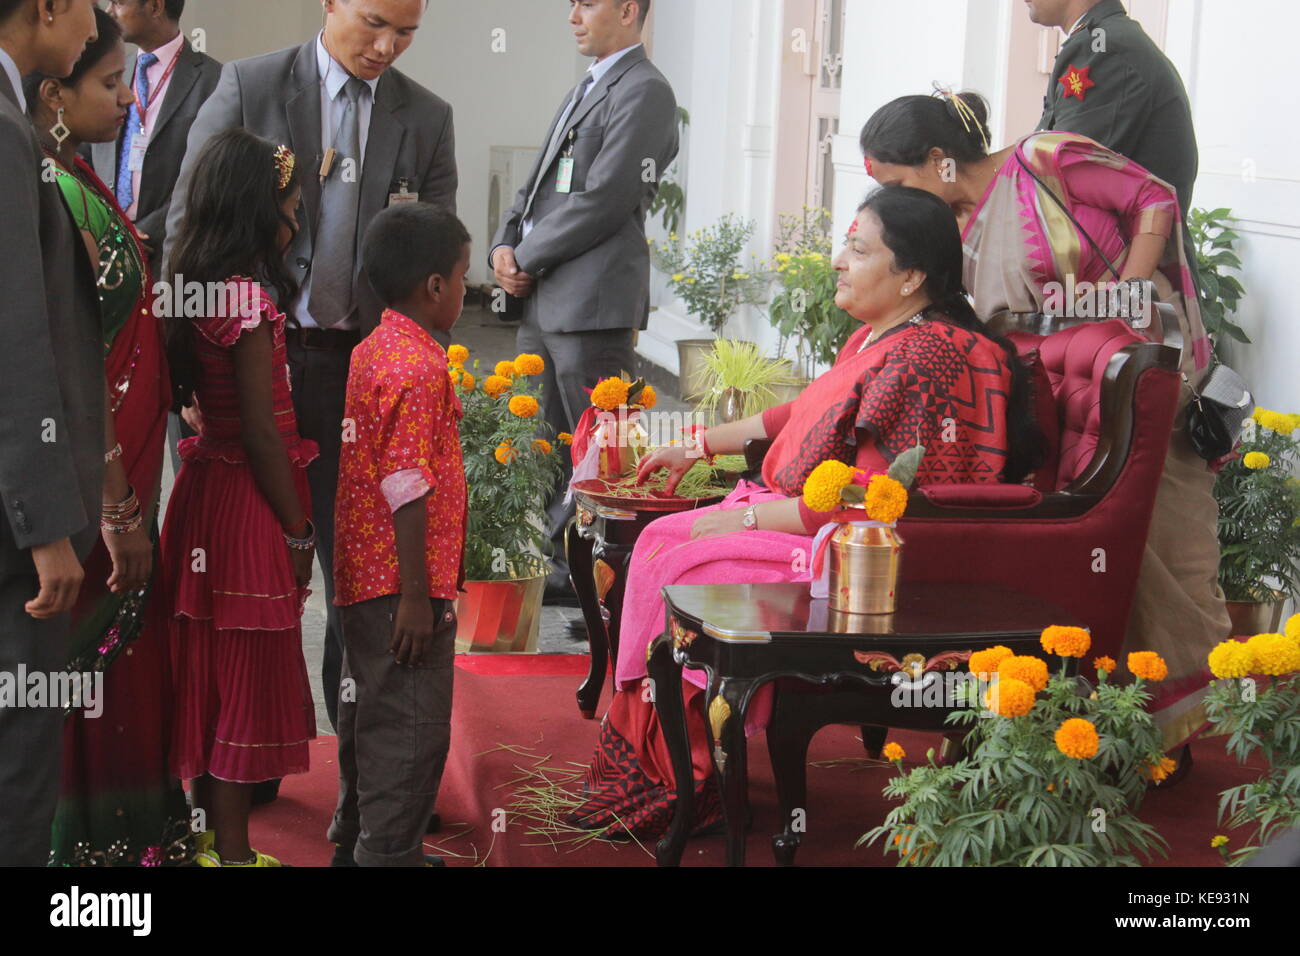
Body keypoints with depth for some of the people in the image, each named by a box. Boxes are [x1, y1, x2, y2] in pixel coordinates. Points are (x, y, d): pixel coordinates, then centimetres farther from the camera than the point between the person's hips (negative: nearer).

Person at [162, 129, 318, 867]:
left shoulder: (199, 290, 7)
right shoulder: (249, 297, -18)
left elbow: (214, 401, 9)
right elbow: (261, 431, -19)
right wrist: (298, 531, -11)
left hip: (210, 490, 9)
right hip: (250, 502, -9)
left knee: (216, 674, 15)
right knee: (248, 679, 1)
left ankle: (214, 836, 25)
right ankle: (232, 850, 9)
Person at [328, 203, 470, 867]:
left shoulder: (372, 351, 10)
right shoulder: (420, 368, -19)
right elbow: (407, 487, -22)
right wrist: (417, 596, -20)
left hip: (364, 577, 10)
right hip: (403, 583, -10)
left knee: (370, 714, 19)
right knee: (411, 729, -2)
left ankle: (357, 842, 30)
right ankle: (389, 855, 2)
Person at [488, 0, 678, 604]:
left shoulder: (643, 91, -10)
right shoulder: (583, 92, 22)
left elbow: (601, 202, -17)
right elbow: (539, 187, 24)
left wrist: (527, 259, -10)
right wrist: (505, 247, 5)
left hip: (592, 304, -10)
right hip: (543, 304, 10)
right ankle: (555, 570, 23)